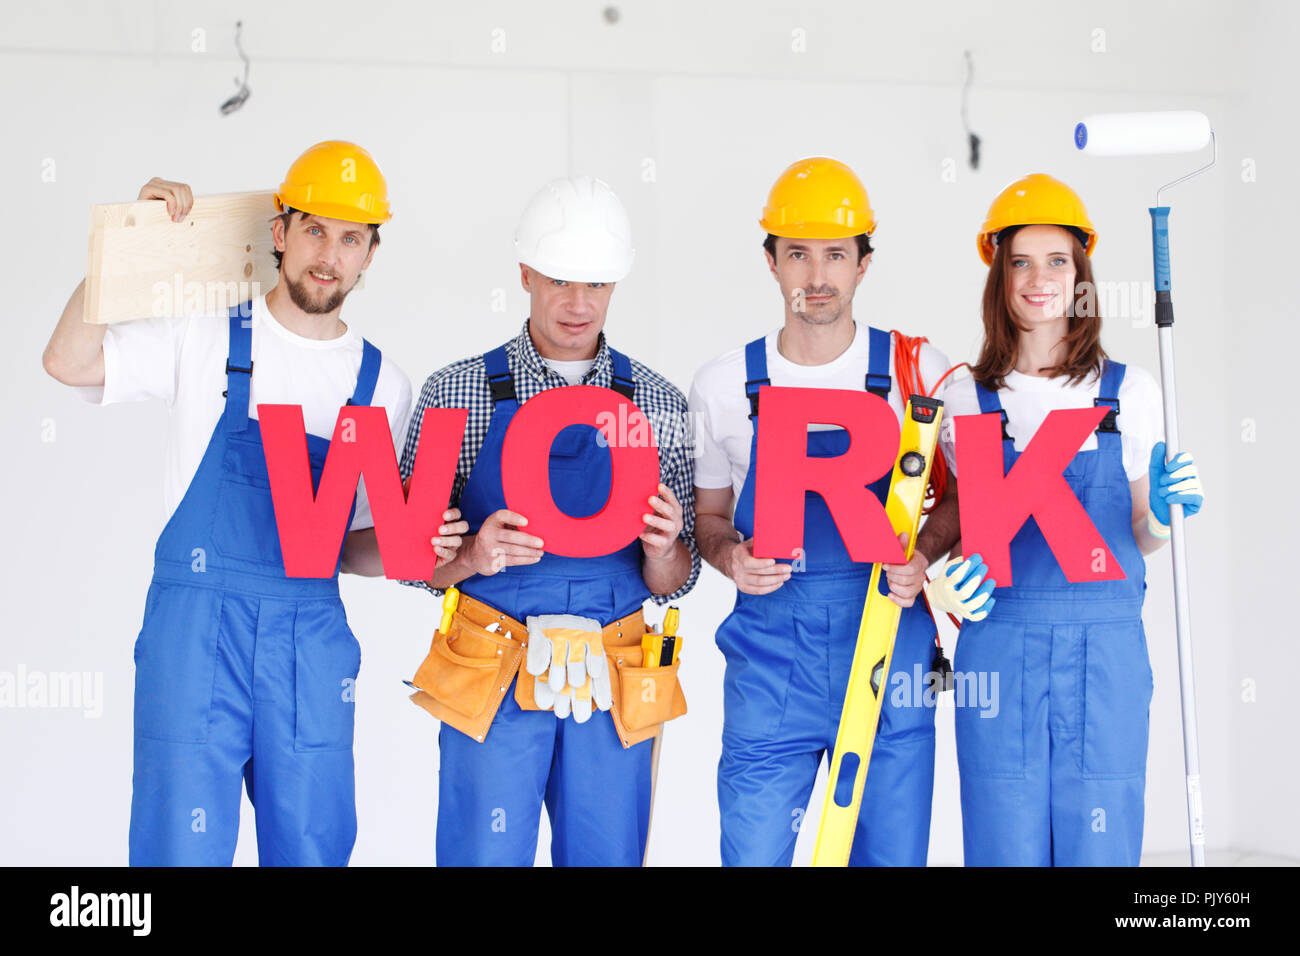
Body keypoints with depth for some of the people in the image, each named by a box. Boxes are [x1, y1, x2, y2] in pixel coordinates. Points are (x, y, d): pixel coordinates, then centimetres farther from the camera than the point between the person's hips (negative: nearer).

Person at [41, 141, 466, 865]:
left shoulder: (384, 385, 9)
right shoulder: (205, 340, 1)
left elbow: (357, 546, 13)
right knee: (183, 850, -2)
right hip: (195, 626, -3)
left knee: (313, 850, 9)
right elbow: (69, 362, -11)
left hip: (312, 642, 3)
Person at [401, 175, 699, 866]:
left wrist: (662, 549, -13)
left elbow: (671, 585, 9)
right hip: (493, 679, -2)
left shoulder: (658, 405, 7)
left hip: (614, 685, 2)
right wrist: (471, 556, -18)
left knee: (608, 858, 7)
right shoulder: (457, 393, 1)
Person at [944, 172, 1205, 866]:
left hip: (1104, 650, 0)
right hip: (1000, 648, 0)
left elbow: (1137, 538, 14)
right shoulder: (967, 400, 5)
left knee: (1100, 846, 2)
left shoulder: (1129, 393, 7)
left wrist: (1163, 512, -7)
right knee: (1005, 846, 2)